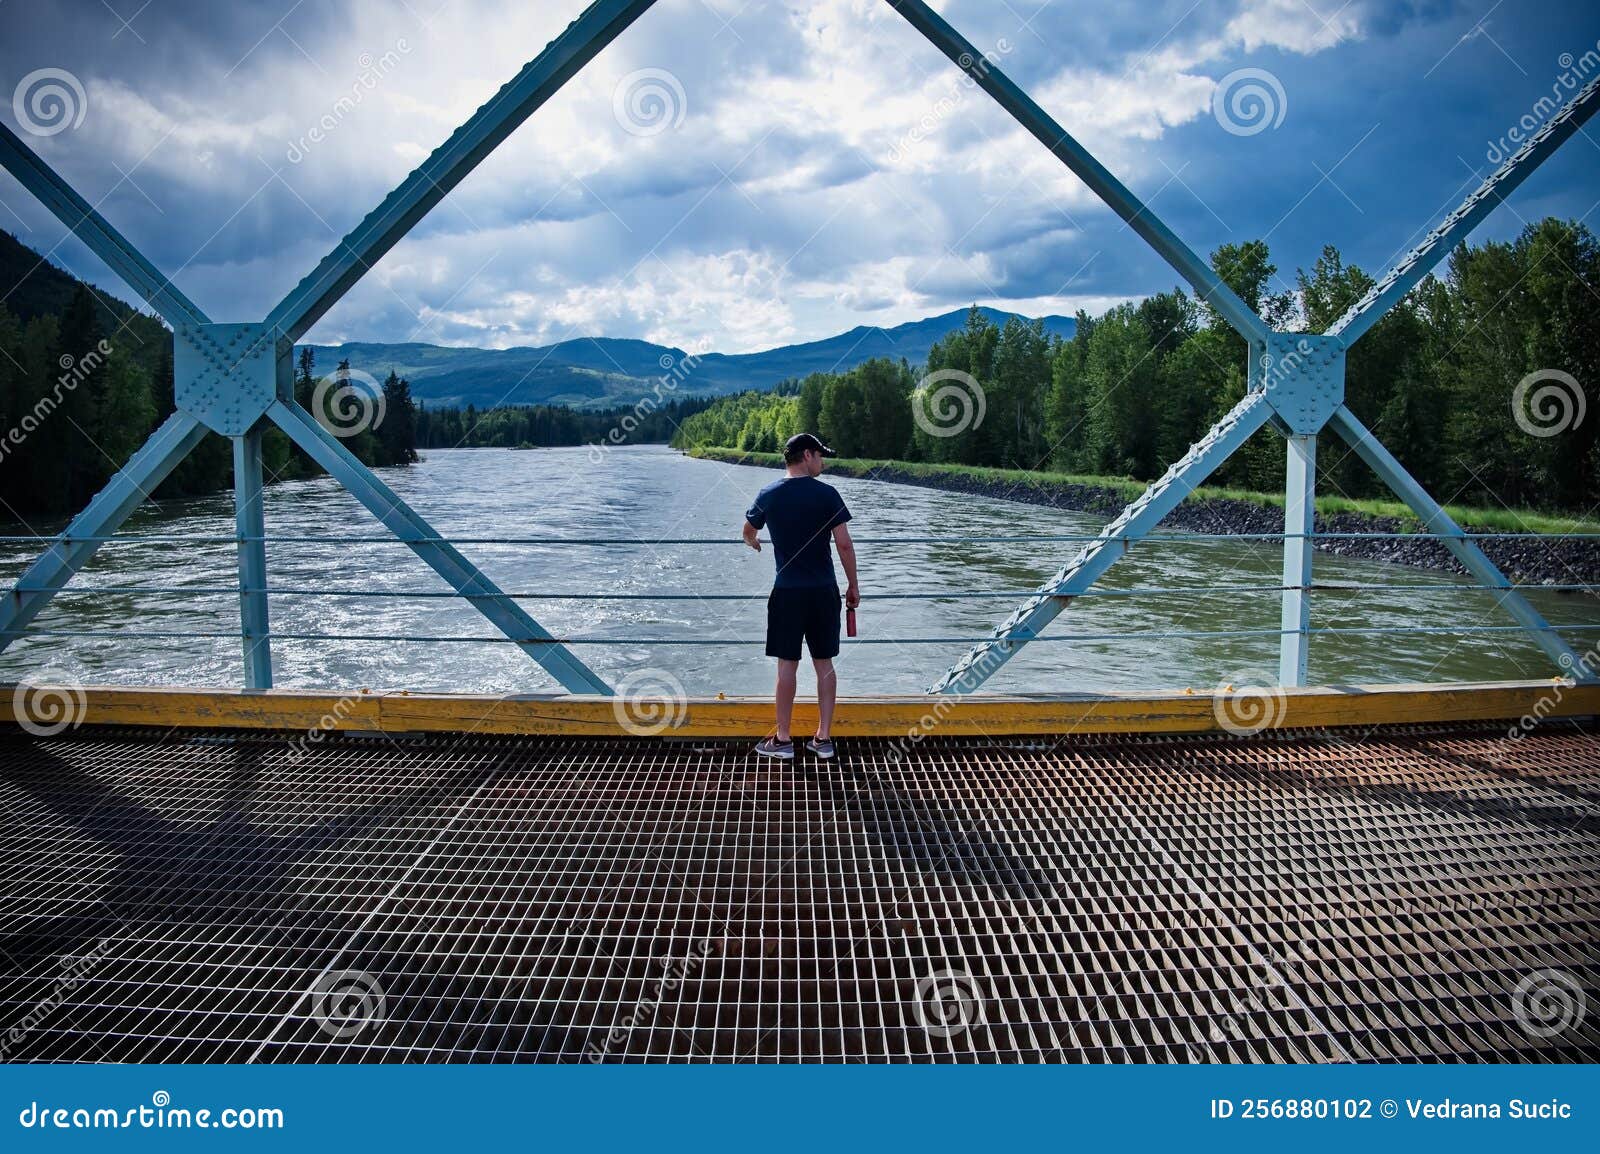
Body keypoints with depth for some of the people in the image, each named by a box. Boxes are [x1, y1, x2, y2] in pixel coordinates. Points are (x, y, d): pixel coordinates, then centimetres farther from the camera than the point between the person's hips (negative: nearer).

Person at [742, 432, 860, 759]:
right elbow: (844, 544, -7)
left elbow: (748, 532, 19)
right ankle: (823, 738, 14)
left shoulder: (768, 495, 1)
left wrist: (753, 543, 43)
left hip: (787, 591, 0)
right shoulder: (827, 494, -5)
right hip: (824, 591, 0)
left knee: (787, 665, 5)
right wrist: (853, 585, 4)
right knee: (824, 664, 8)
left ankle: (783, 739, 11)